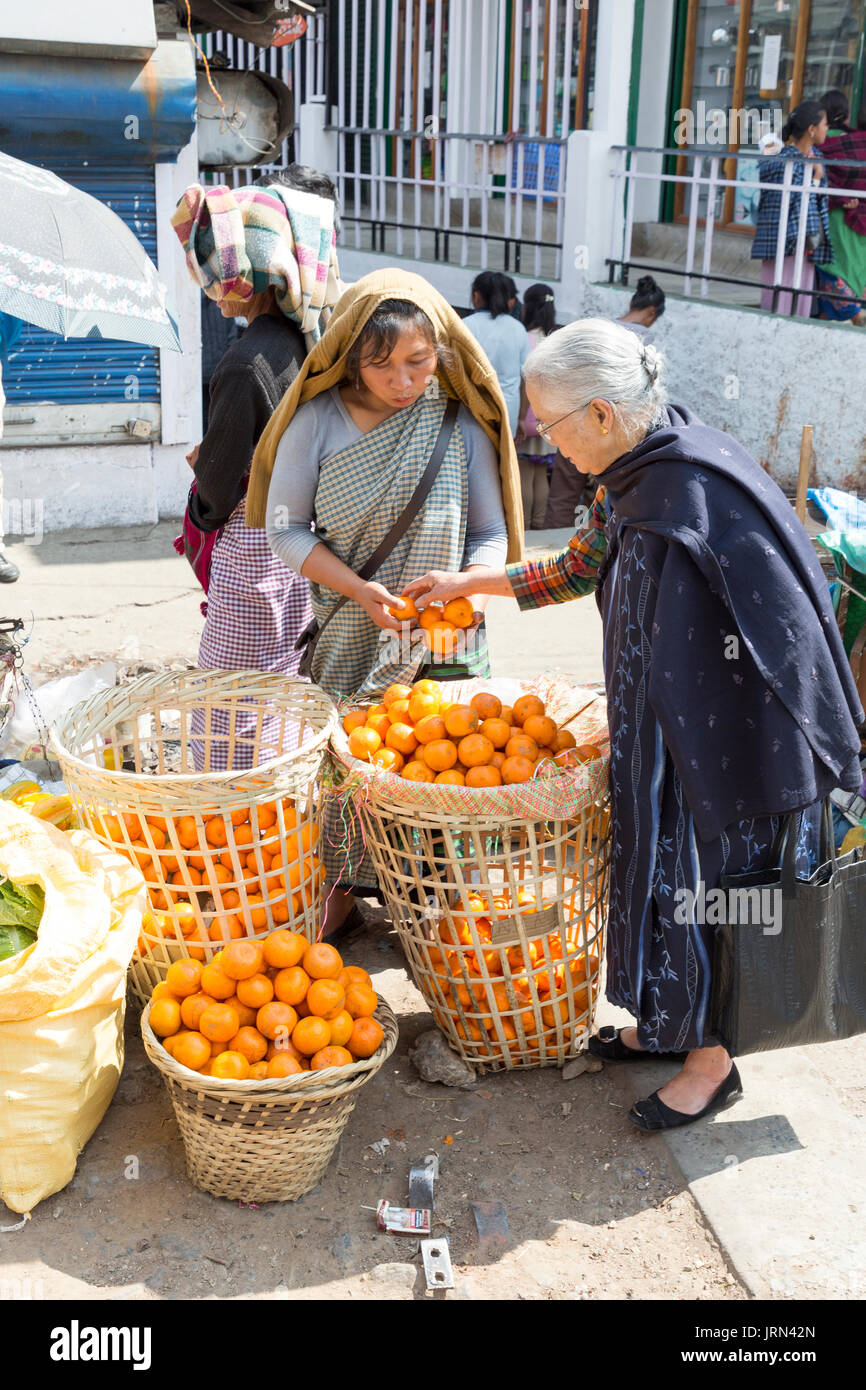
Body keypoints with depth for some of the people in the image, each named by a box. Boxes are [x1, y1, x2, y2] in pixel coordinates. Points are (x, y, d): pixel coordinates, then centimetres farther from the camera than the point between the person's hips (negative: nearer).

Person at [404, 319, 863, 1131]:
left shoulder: (694, 492, -27)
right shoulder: (637, 476, 3)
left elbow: (782, 623, -24)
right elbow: (578, 567, 19)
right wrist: (467, 583, 23)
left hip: (720, 735, -9)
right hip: (663, 723, 9)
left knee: (700, 876, 4)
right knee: (666, 866, 19)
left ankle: (711, 1063, 24)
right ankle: (668, 1025, 38)